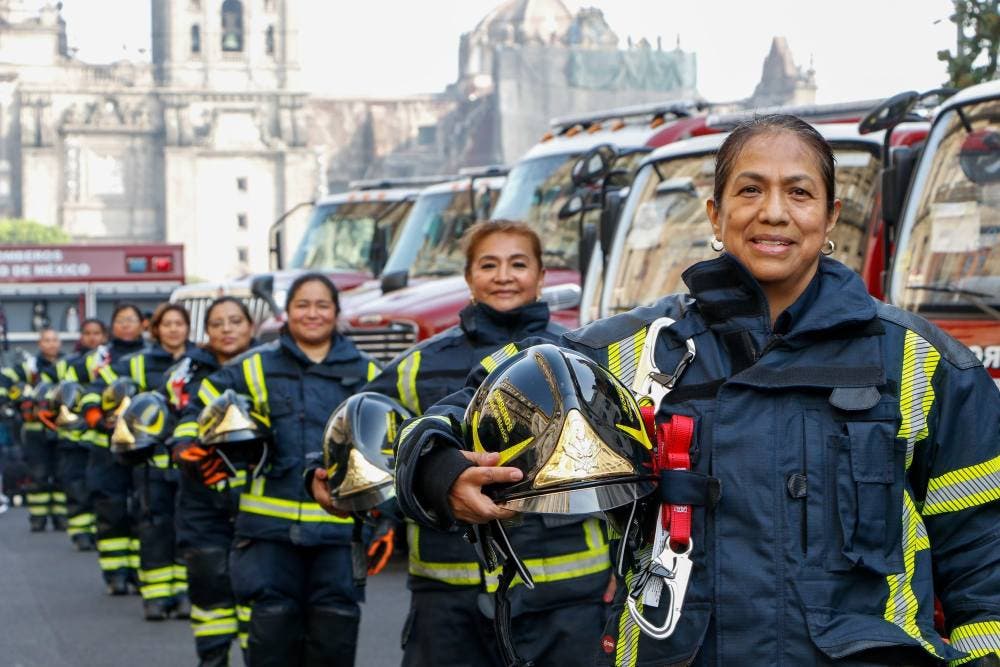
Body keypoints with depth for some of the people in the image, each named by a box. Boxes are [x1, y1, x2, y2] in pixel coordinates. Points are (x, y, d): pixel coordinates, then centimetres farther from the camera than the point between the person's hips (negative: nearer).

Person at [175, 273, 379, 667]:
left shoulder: (365, 374, 12)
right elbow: (198, 409, 15)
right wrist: (193, 450, -4)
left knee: (335, 628, 1)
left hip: (340, 526, 1)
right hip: (271, 522, -1)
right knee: (273, 621, -1)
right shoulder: (256, 368, 8)